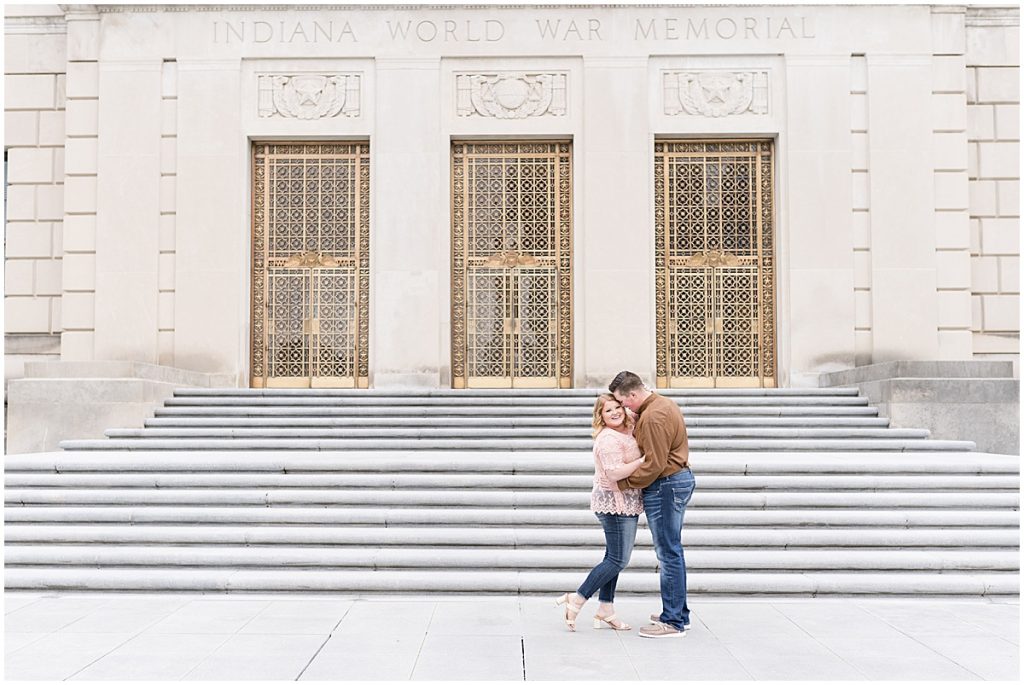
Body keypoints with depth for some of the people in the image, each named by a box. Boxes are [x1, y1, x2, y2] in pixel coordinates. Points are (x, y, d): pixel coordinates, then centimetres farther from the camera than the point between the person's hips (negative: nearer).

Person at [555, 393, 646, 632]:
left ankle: (605, 611, 19)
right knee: (618, 560, -7)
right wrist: (645, 459, -22)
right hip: (616, 503, -10)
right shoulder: (609, 438, -18)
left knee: (613, 558, 13)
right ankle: (576, 600, 0)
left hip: (623, 503, 10)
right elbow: (615, 473, -27)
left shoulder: (626, 432, 11)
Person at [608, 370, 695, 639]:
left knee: (668, 552, -6)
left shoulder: (653, 417, -21)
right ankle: (678, 612, 25)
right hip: (680, 478, 11)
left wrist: (623, 483, -14)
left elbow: (653, 465, -23)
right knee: (671, 550, 16)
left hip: (665, 486, -11)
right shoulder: (663, 403, 13)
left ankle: (673, 622, -1)